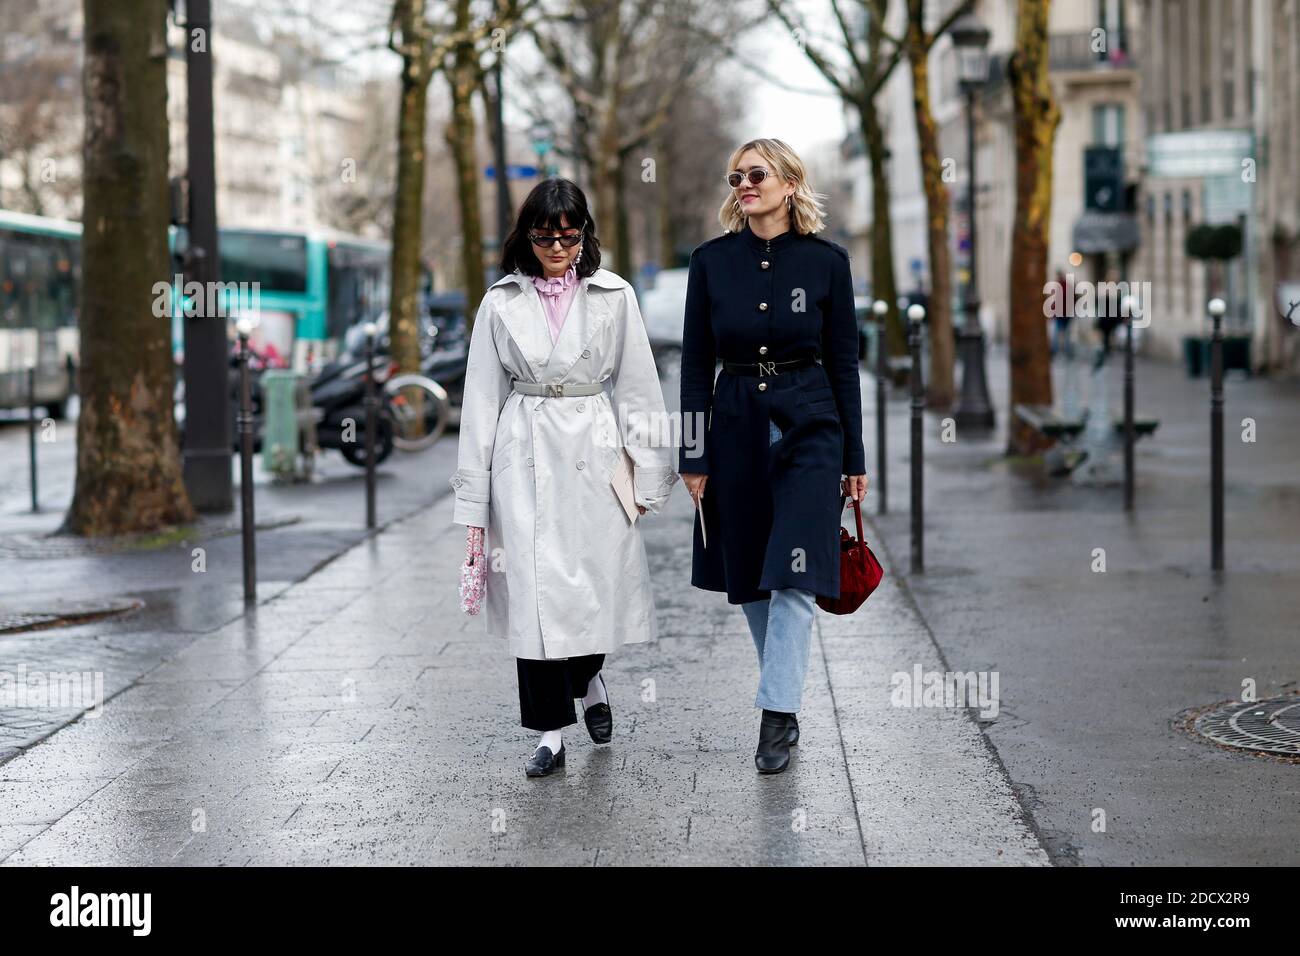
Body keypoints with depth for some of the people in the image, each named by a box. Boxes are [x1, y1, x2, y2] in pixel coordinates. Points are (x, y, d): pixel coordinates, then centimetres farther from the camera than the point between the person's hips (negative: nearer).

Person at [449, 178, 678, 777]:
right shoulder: (501, 303, 4)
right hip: (526, 458, 0)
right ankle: (551, 733, 8)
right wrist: (473, 496, 3)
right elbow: (482, 398, 6)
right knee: (534, 591, -1)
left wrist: (648, 472, 1)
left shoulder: (612, 296, 4)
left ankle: (589, 679, 34)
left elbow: (637, 387, 5)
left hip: (593, 457, 0)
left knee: (596, 586, 1)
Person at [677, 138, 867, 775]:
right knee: (749, 579, 9)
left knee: (793, 577, -11)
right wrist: (692, 456, 0)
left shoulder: (826, 261, -3)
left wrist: (854, 458, 2)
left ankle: (776, 720, -9)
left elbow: (843, 362, 1)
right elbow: (695, 363, 3)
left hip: (809, 425, -2)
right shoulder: (711, 261, 1)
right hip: (736, 427, 3)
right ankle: (786, 700, 27)